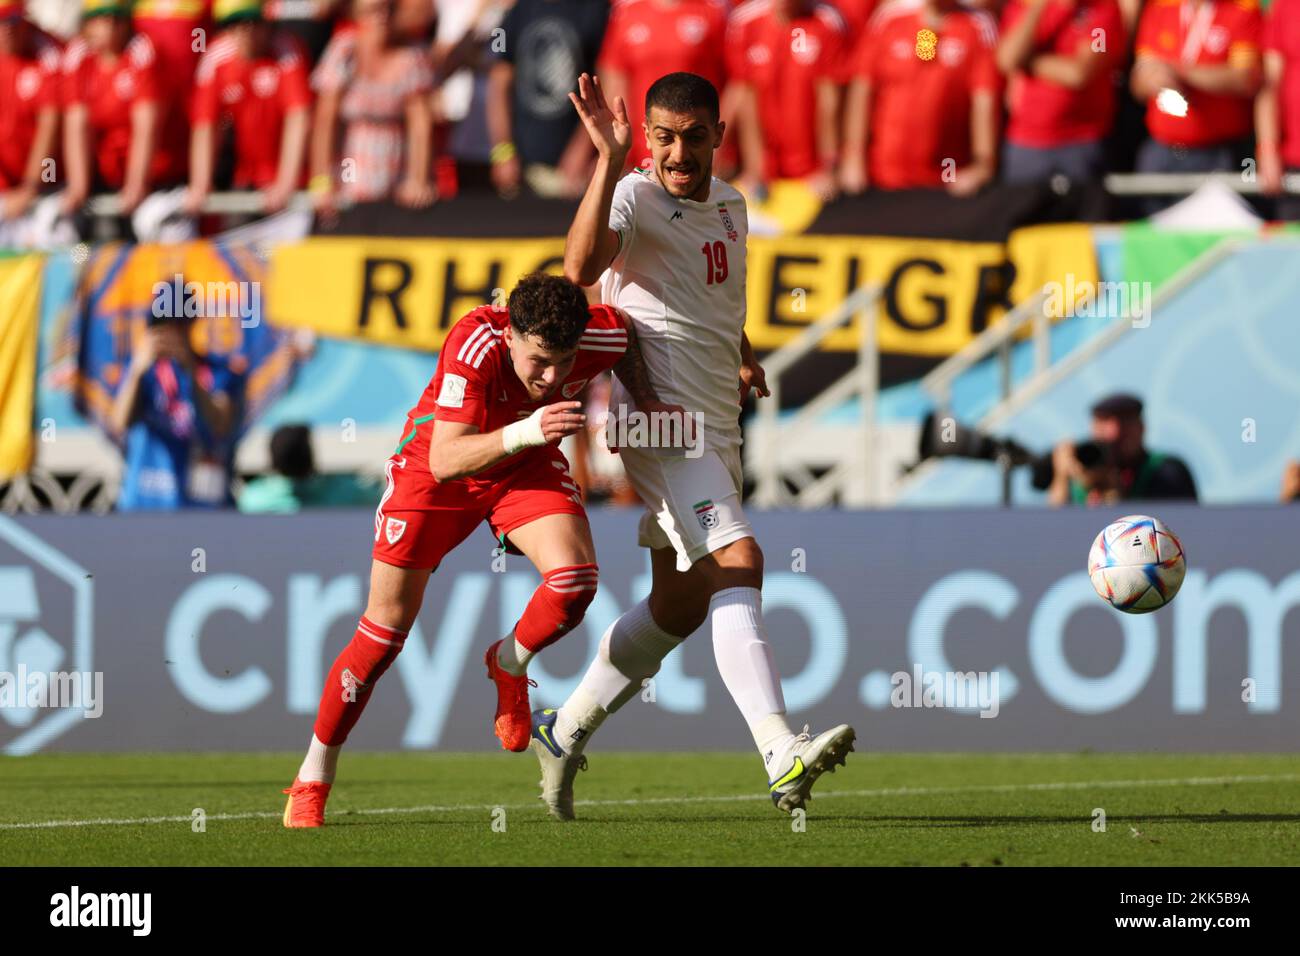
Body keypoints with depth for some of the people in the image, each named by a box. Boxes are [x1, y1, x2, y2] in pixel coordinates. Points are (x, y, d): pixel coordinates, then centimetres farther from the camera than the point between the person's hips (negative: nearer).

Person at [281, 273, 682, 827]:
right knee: (385, 631, -3)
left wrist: (646, 399, -6)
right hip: (434, 469, -3)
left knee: (574, 578, -25)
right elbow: (444, 461, -43)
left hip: (527, 466, 3)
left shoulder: (602, 336, -26)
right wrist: (522, 433, -57)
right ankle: (312, 780, 13)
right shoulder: (474, 345, -38)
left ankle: (509, 666, 9)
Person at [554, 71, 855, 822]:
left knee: (681, 605, 14)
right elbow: (582, 267, -36)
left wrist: (742, 354, 13)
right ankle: (782, 755, -32)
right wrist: (611, 161, -40)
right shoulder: (634, 198, -13)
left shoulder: (730, 205, 11)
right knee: (737, 561, -23)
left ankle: (565, 732, 30)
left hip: (720, 426, 9)